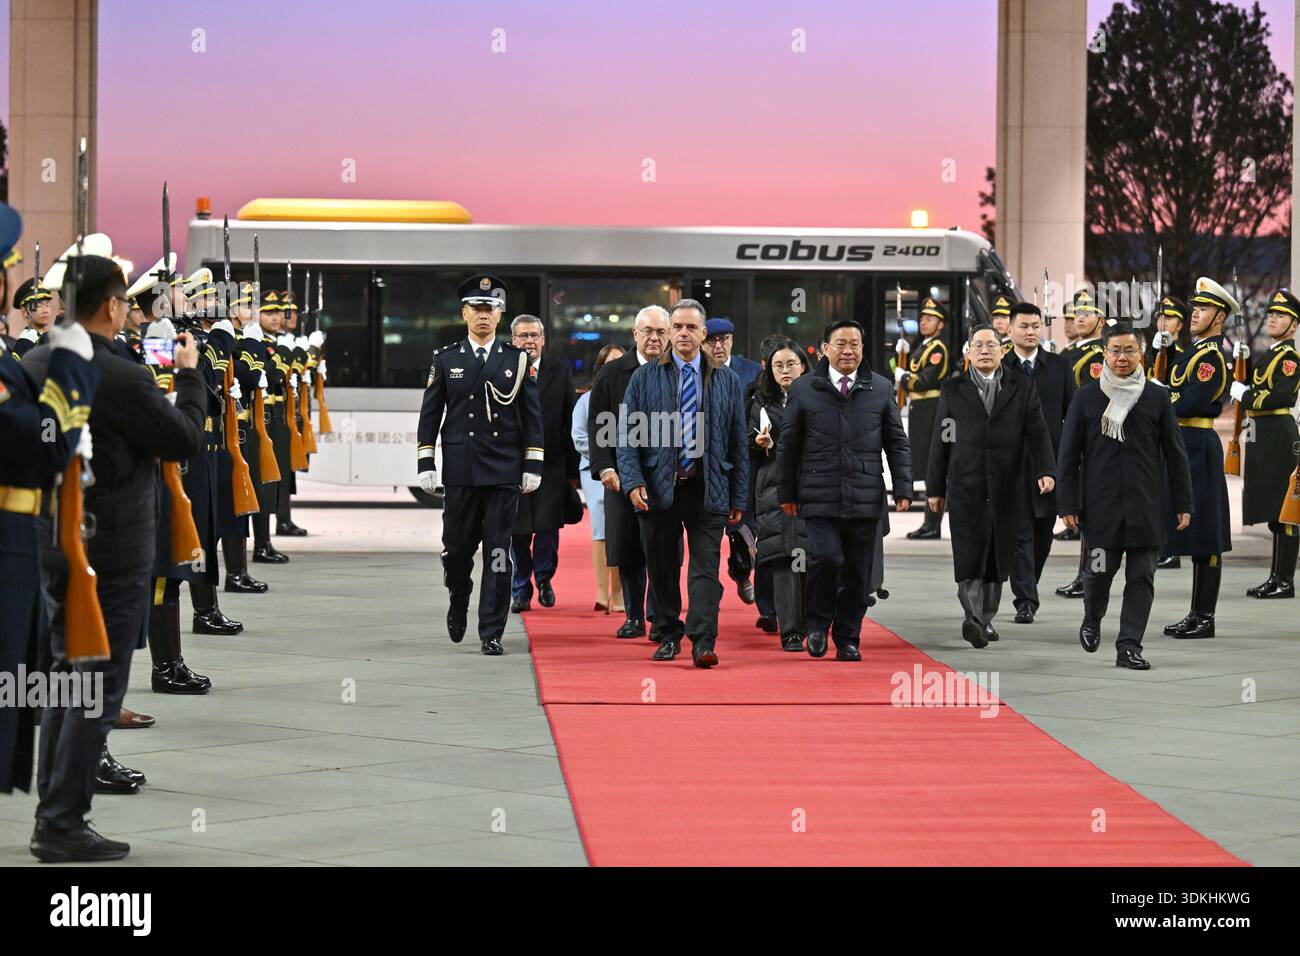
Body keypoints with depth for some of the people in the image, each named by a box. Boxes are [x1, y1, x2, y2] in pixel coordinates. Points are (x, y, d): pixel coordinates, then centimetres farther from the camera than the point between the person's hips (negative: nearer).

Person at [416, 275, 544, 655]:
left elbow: (532, 416, 6)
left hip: (504, 471, -1)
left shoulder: (517, 359, 5)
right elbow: (430, 414, 7)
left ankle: (492, 633, 0)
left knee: (498, 552, -3)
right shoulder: (446, 359, 6)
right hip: (460, 471, 1)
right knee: (457, 548, 5)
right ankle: (458, 605, 34)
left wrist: (533, 467, 0)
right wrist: (425, 466, 1)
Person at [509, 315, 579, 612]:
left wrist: (573, 469, 3)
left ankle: (543, 578, 23)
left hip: (551, 465, 1)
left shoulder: (560, 373, 6)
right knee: (517, 532, 4)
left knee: (548, 527, -2)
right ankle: (521, 589, 20)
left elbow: (571, 423, 7)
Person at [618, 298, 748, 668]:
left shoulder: (726, 380, 8)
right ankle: (669, 635, 22)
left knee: (706, 568, -8)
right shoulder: (644, 377, 5)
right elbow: (628, 436, 3)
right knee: (662, 568, 8)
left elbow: (737, 443, 8)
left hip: (708, 490, 0)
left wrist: (738, 498, 5)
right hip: (658, 487, 1)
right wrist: (633, 482, -11)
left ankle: (703, 643, -13)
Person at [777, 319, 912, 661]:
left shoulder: (881, 389, 9)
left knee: (857, 572, 3)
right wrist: (787, 492, 7)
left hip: (865, 499, 2)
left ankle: (847, 639, 16)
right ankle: (818, 623, 6)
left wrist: (903, 488, 3)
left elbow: (897, 444, 12)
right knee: (826, 557, -17)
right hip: (819, 498, -2)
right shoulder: (804, 389, 6)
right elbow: (788, 445, 9)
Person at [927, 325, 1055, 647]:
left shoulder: (1022, 388, 9)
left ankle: (987, 618, 16)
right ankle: (973, 617, -18)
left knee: (997, 557, 5)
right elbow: (941, 440, 9)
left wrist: (1045, 470, -14)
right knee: (969, 554, -12)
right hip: (966, 486, -1)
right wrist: (935, 488, 7)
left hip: (1007, 488, 1)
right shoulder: (953, 389, 9)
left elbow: (1037, 432, 1)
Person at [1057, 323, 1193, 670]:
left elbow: (1174, 454, 8)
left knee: (1141, 576, -1)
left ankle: (1128, 646, 3)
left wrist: (1182, 503, 5)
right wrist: (1068, 504, -1)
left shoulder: (1156, 397, 5)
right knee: (1100, 571, 0)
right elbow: (1069, 454, 5)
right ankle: (1092, 620, 30)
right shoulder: (1087, 397, 4)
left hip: (1146, 506, 1)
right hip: (1102, 505, -1)